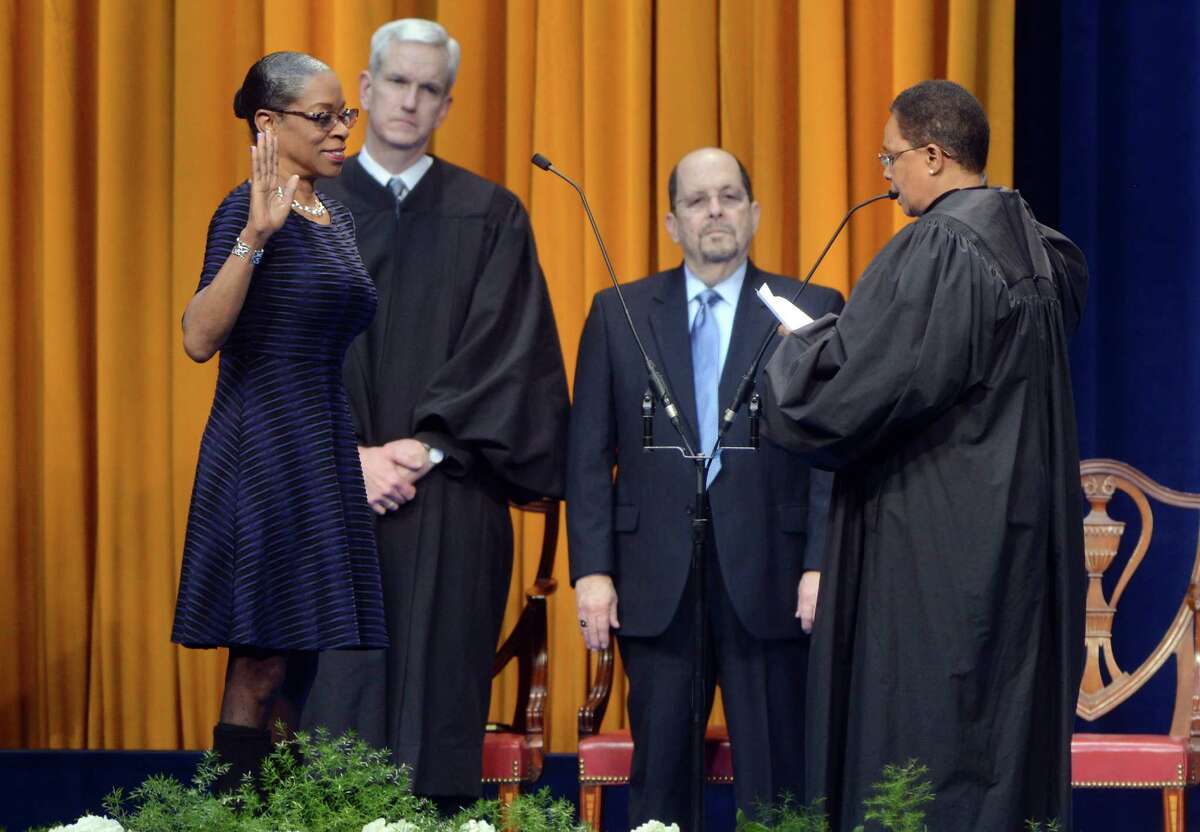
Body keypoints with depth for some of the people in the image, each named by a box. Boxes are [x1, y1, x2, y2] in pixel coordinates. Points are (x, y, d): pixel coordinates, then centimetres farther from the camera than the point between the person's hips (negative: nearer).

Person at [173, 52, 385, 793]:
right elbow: (200, 338, -24)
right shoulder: (249, 210, -12)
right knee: (262, 662, -7)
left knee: (301, 656, 9)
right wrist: (254, 236, -32)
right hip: (262, 448, -9)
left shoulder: (335, 213, 13)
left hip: (324, 449, 9)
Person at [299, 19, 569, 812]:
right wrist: (348, 455, -11)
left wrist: (423, 448, -10)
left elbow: (506, 353, 0)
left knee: (439, 706, -2)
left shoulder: (491, 217, 7)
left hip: (451, 506, 0)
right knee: (337, 702, -3)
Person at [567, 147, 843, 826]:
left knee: (777, 777, 1)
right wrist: (591, 569, -1)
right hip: (657, 580, 1)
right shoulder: (619, 313, 10)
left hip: (769, 578, -1)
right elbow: (589, 454, 8)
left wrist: (823, 565, -8)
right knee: (659, 775, 4)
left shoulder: (813, 311, 5)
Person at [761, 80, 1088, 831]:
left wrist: (799, 347, 2)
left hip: (934, 546, -9)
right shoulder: (1035, 247, 10)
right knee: (1011, 734, 11)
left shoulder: (935, 249, -17)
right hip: (1025, 539, 9)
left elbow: (852, 384, -20)